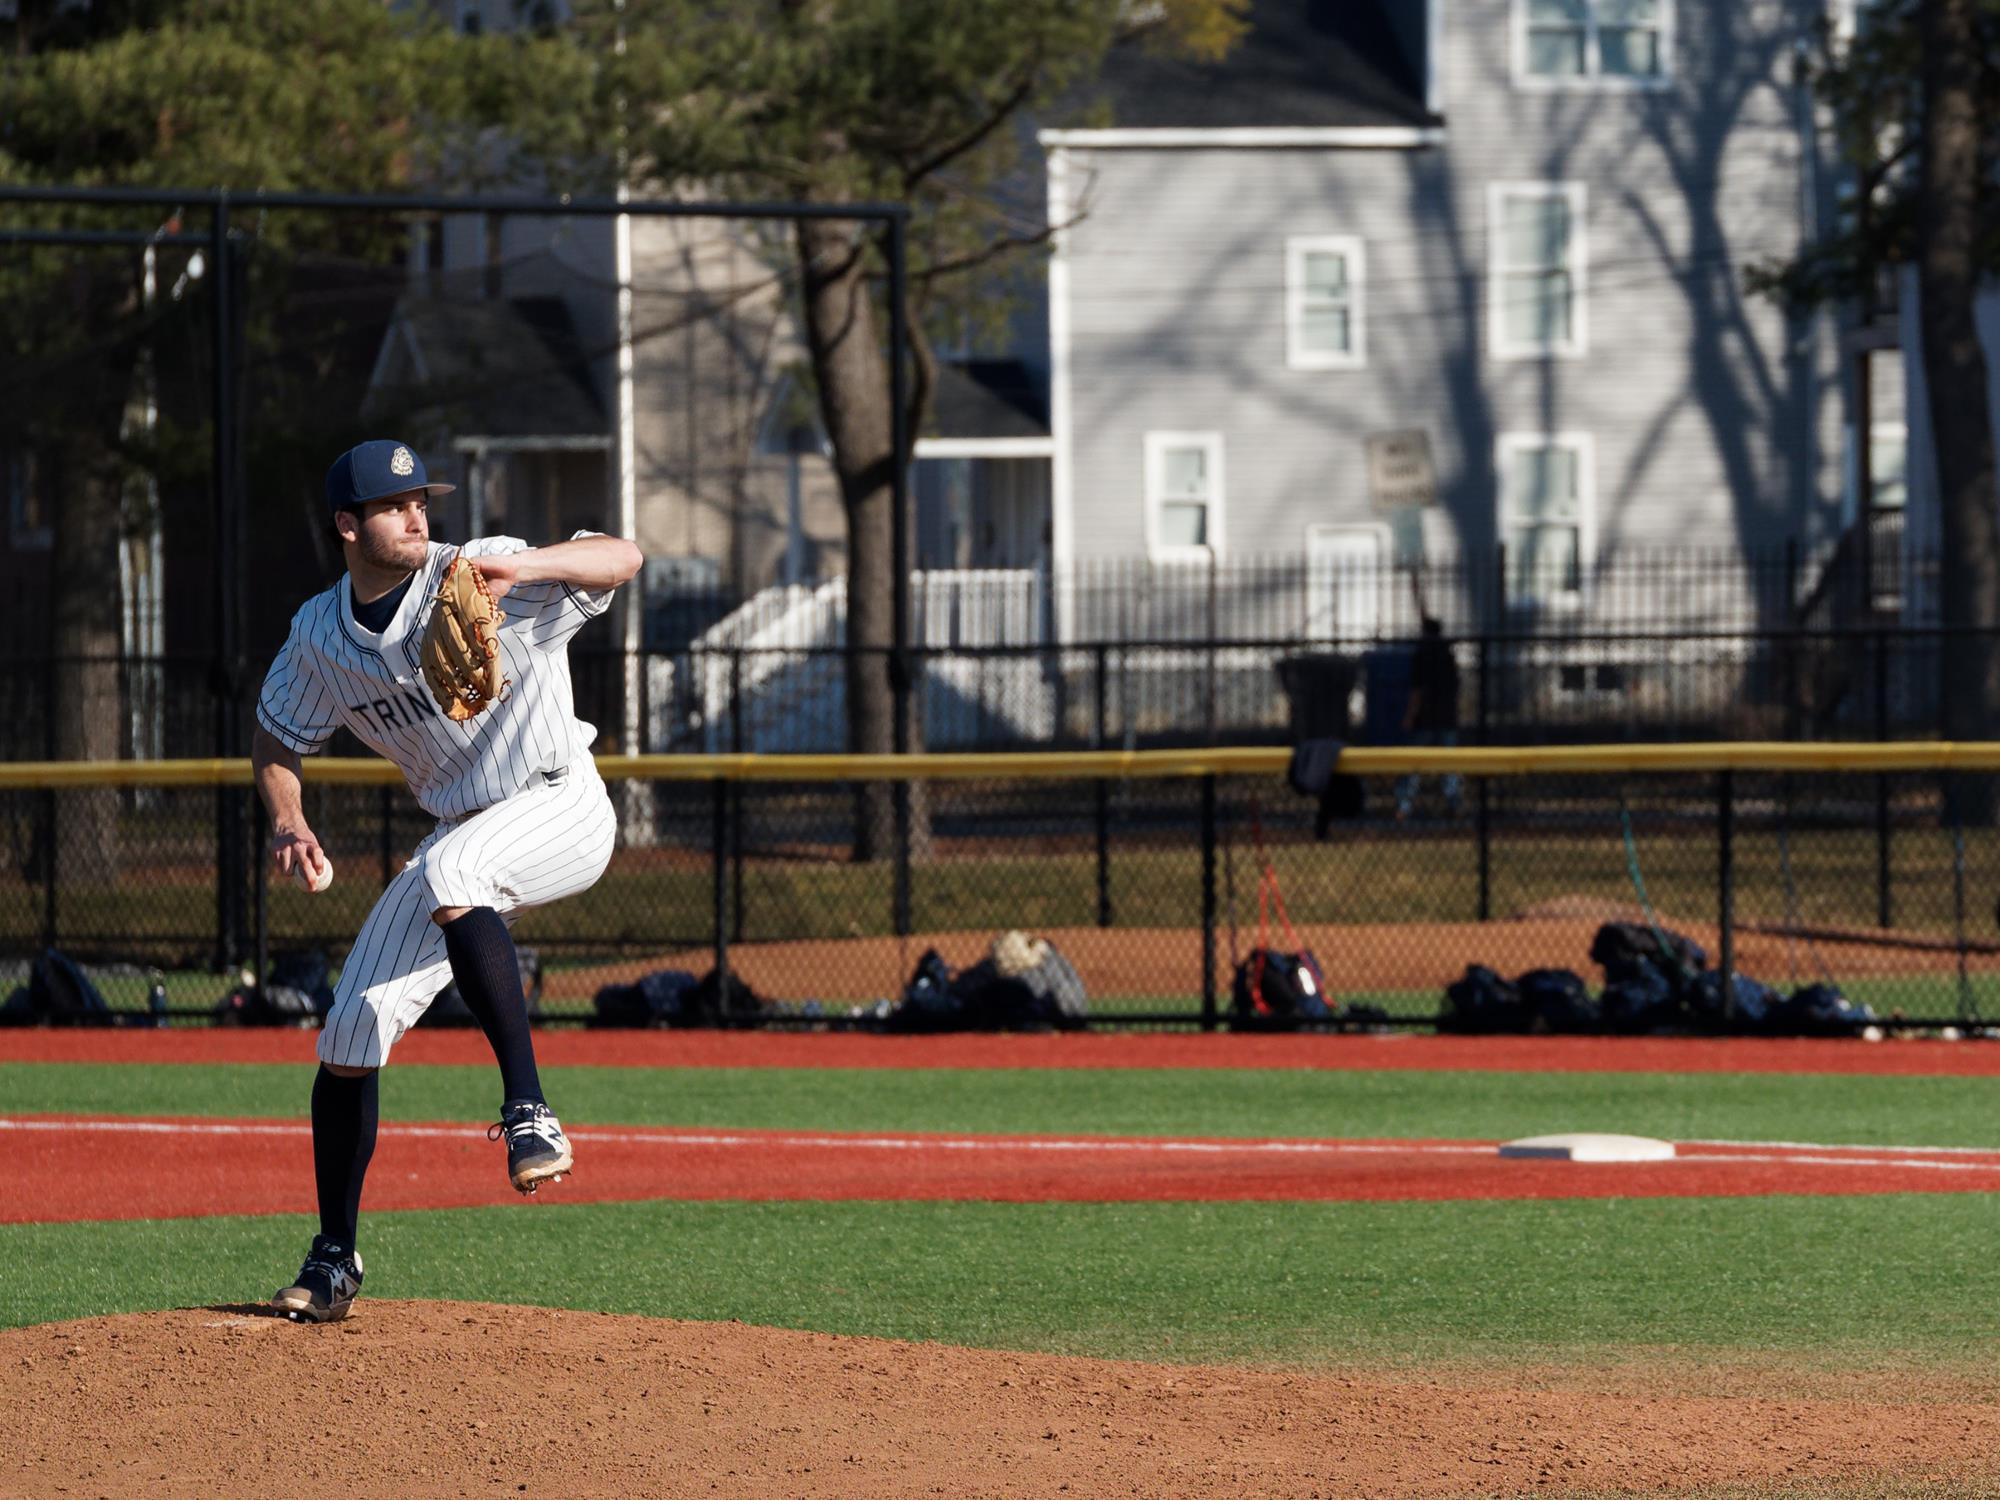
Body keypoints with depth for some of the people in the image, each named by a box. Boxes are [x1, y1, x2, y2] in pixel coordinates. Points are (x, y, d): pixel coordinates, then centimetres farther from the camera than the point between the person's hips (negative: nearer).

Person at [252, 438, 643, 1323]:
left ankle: (527, 1109, -39)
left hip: (562, 814, -6)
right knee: (352, 1029, 0)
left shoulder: (481, 578, -17)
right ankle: (334, 1258, 16)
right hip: (462, 834, 6)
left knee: (450, 870, -38)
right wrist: (288, 826, -5)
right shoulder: (320, 635, -1)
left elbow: (621, 558, -28)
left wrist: (521, 569, -46)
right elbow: (278, 737, 15)